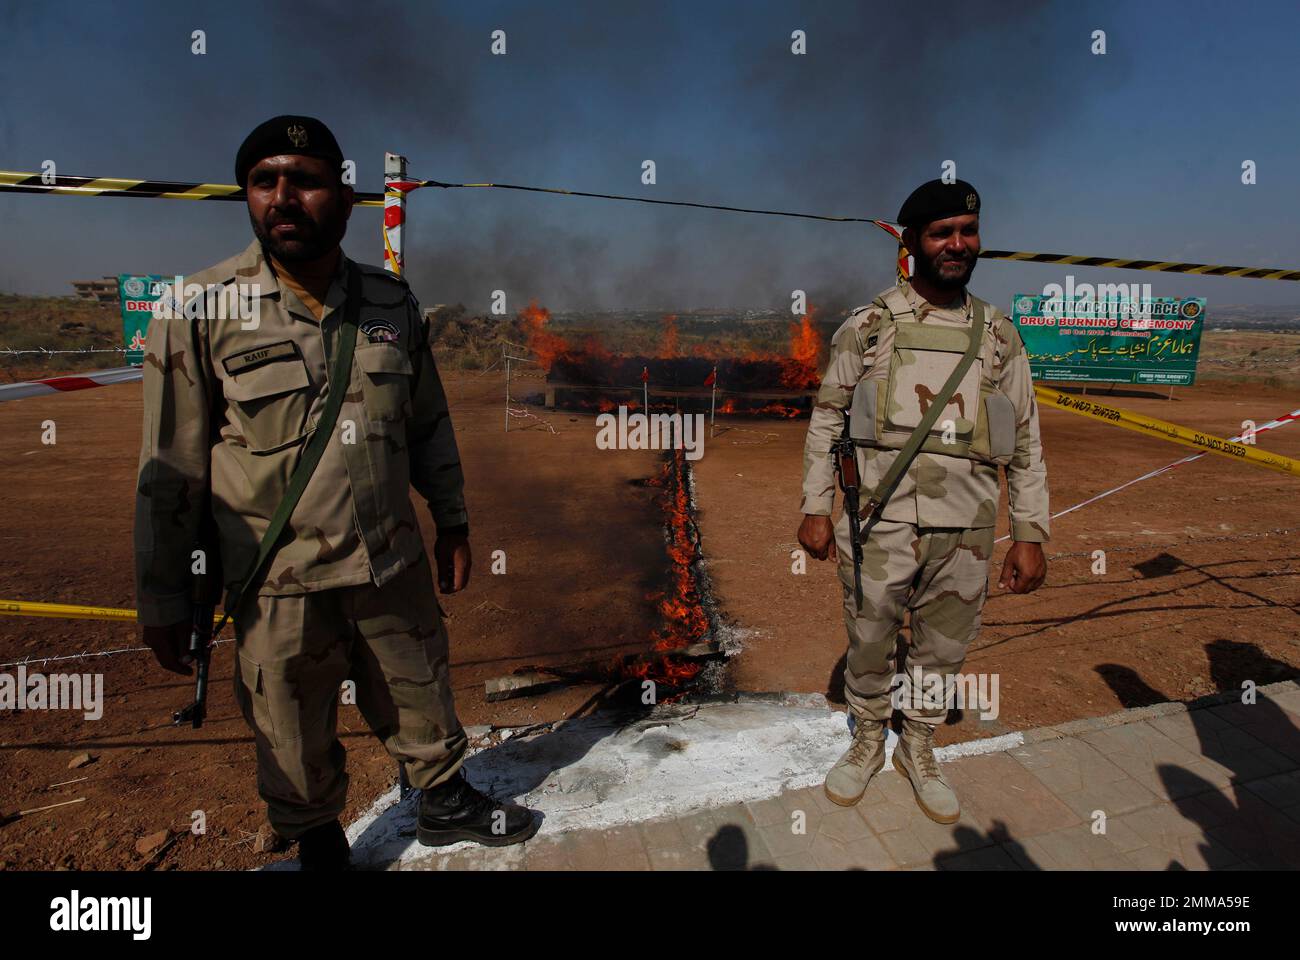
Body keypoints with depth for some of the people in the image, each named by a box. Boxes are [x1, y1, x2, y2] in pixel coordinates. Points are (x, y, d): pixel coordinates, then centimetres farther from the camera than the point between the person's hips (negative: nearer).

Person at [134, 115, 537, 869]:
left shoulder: (391, 302, -1)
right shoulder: (201, 309, -11)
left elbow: (429, 423, 9)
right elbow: (171, 468, -7)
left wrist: (452, 520, 13)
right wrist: (163, 601, -3)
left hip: (396, 565, 3)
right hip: (279, 586, -2)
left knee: (422, 701, 20)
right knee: (296, 745, 17)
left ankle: (446, 800, 48)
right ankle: (320, 845, 46)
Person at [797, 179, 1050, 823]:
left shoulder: (999, 335, 6)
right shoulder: (867, 326, 0)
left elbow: (1026, 439, 8)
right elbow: (825, 418, 3)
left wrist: (1030, 534, 4)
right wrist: (815, 509, -1)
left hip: (966, 534, 2)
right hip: (881, 527, -2)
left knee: (942, 652, 14)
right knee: (868, 647, 10)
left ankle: (918, 750, 38)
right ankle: (867, 744, 36)